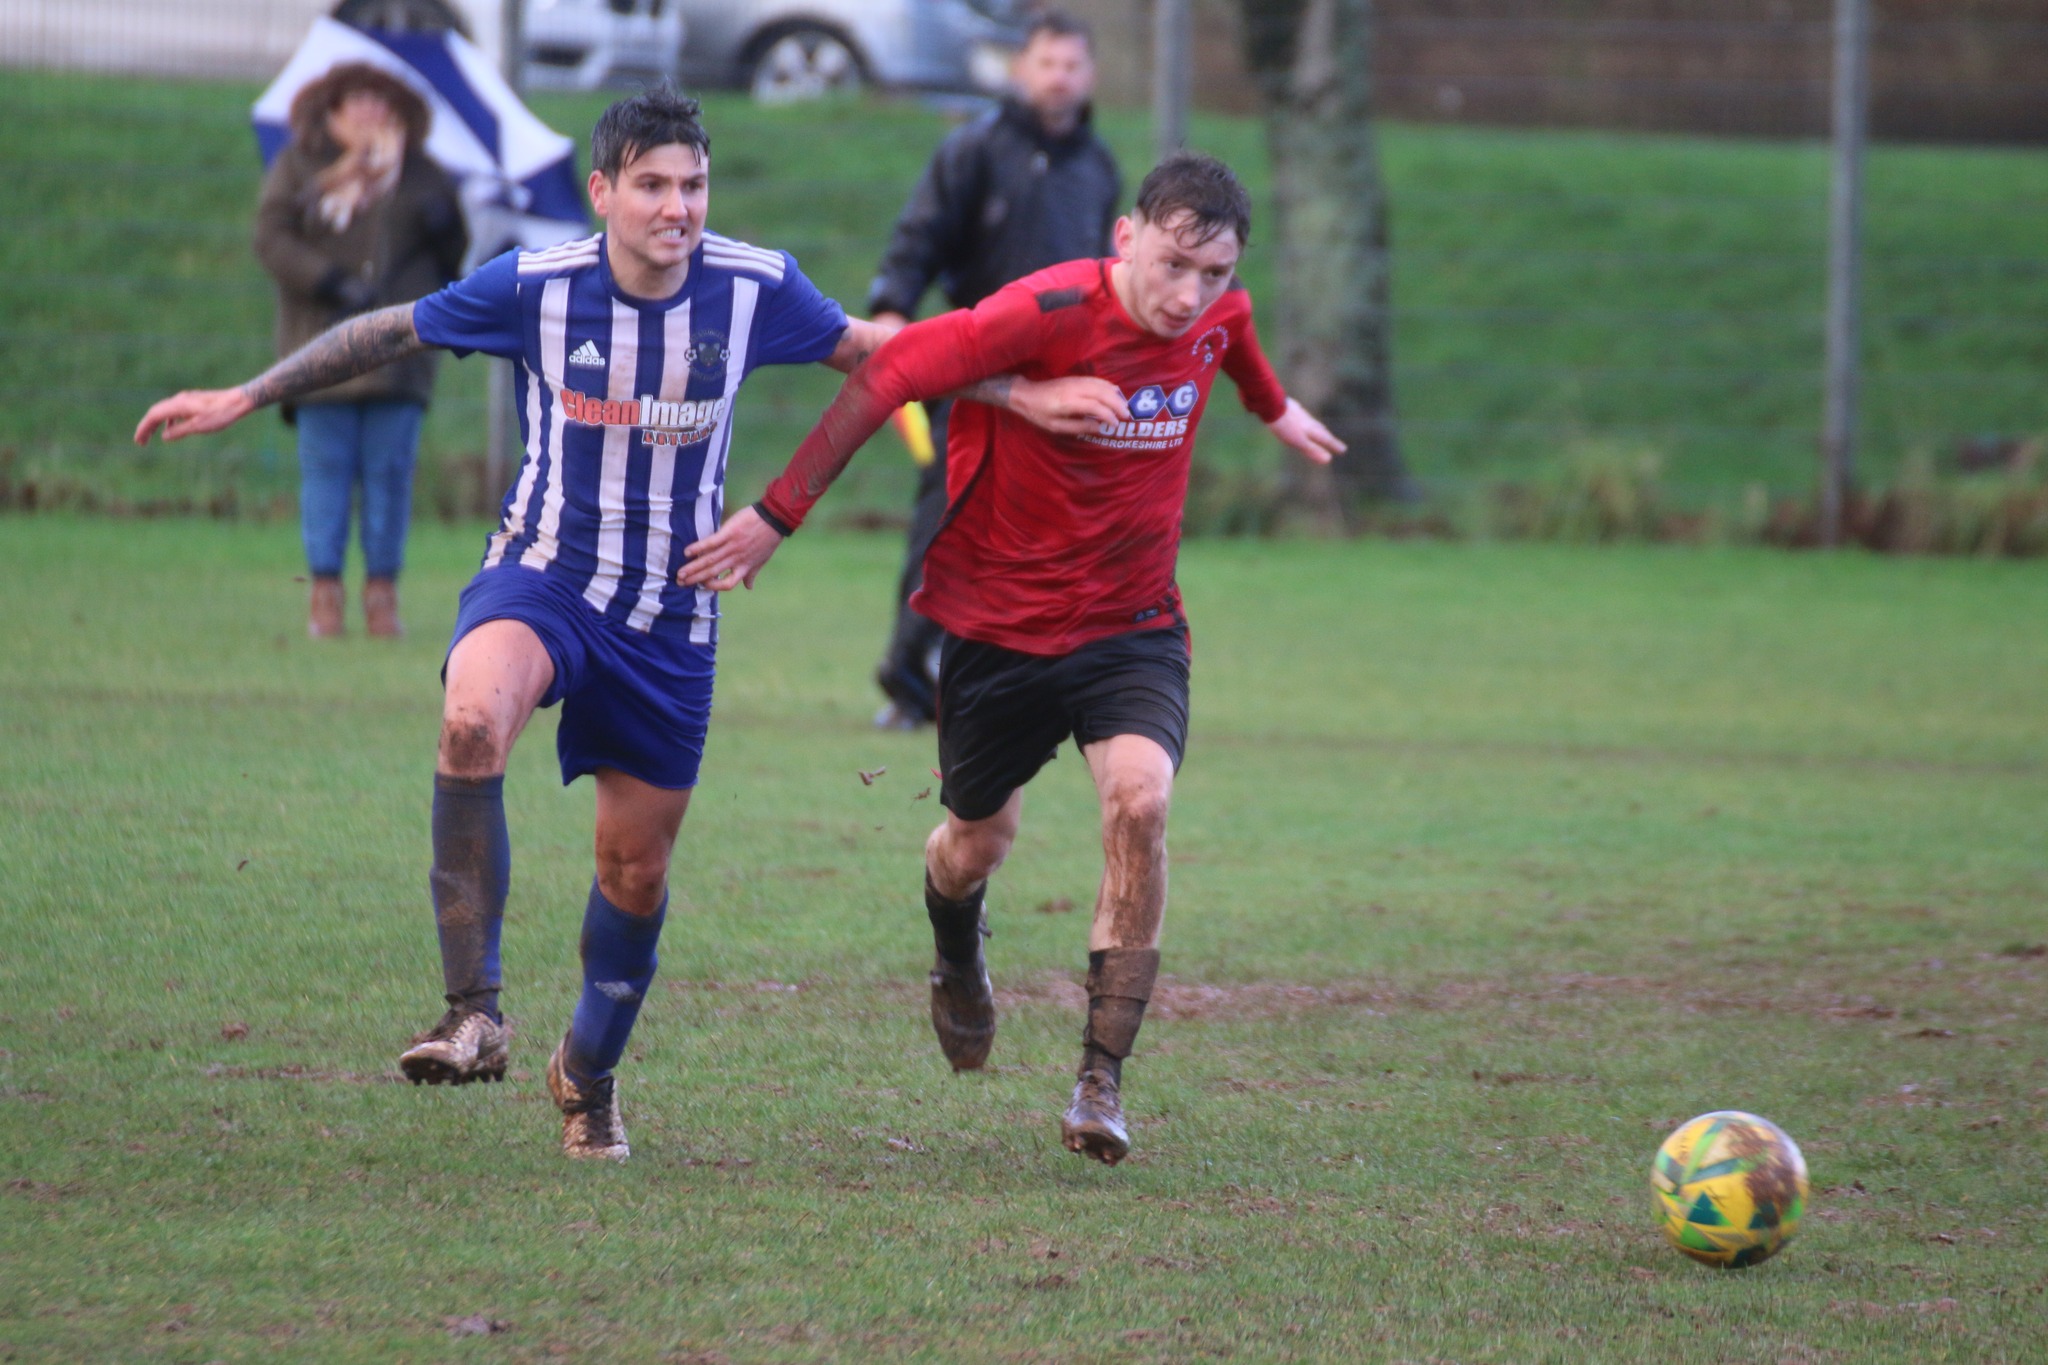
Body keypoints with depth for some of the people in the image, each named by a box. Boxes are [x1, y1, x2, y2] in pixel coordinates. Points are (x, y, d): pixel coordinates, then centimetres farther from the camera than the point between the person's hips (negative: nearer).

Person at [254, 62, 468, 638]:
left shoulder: (419, 174, 11)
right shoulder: (300, 165, 5)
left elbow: (453, 255, 17)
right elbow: (272, 238, -3)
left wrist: (444, 226, -7)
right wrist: (331, 283, -15)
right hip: (324, 340, -1)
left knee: (390, 470, -1)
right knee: (325, 466, -3)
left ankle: (382, 592, 5)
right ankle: (325, 592, 1)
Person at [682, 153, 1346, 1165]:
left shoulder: (1219, 315, -7)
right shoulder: (1046, 313, -25)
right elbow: (887, 375, -21)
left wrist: (1276, 409, 42)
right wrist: (778, 515, -20)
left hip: (1131, 626, 2)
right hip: (997, 620, -2)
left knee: (1139, 801, -23)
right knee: (979, 843, 13)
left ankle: (1102, 1080, -17)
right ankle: (957, 957, 53)